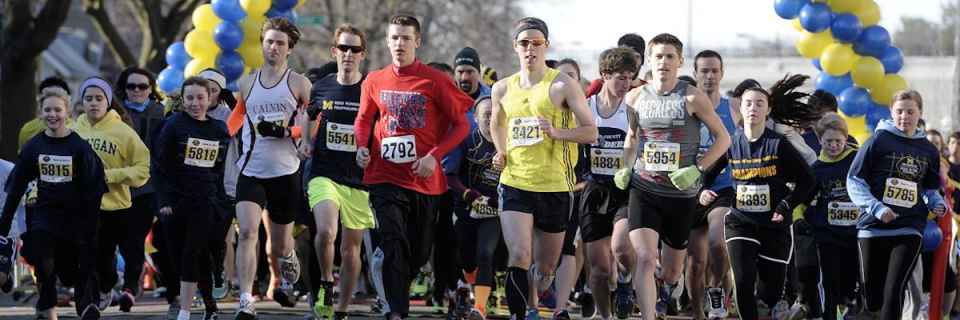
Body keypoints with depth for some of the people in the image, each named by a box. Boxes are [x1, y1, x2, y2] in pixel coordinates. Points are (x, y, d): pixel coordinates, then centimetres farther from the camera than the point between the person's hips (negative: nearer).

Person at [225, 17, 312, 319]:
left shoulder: (299, 84, 1)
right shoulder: (247, 83, 11)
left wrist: (290, 131, -16)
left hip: (285, 173, -1)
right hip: (251, 171, 1)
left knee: (280, 245, 9)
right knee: (247, 232, -19)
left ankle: (279, 281, 43)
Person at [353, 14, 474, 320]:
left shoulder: (435, 81, -4)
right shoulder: (374, 81, 5)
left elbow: (461, 124, -1)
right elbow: (363, 119, 21)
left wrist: (434, 156, -13)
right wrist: (362, 146, 1)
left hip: (424, 178, 0)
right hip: (385, 177, 0)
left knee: (419, 252, 10)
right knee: (394, 245, -16)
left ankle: (396, 295, 35)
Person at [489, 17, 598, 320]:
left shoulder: (563, 85, -4)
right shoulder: (503, 89, 8)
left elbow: (591, 132, -4)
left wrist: (557, 132, -21)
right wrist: (501, 153, 10)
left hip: (555, 186, -2)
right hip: (514, 182, 2)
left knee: (546, 267, 8)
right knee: (518, 257, -18)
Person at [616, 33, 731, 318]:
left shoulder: (693, 98, -7)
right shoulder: (635, 97, 3)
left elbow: (723, 138, -1)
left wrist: (697, 169, -12)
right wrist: (626, 168, 7)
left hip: (682, 195, -1)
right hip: (644, 190, 1)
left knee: (672, 267, 15)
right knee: (645, 259, -19)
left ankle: (670, 290, 52)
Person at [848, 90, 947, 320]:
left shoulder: (928, 150, 11)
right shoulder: (879, 140, -1)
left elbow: (930, 188, 24)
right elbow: (854, 180, -3)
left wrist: (937, 204, 2)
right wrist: (876, 208, -15)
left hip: (909, 229, 1)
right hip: (873, 226, -1)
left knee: (894, 290, -14)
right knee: (872, 291, 5)